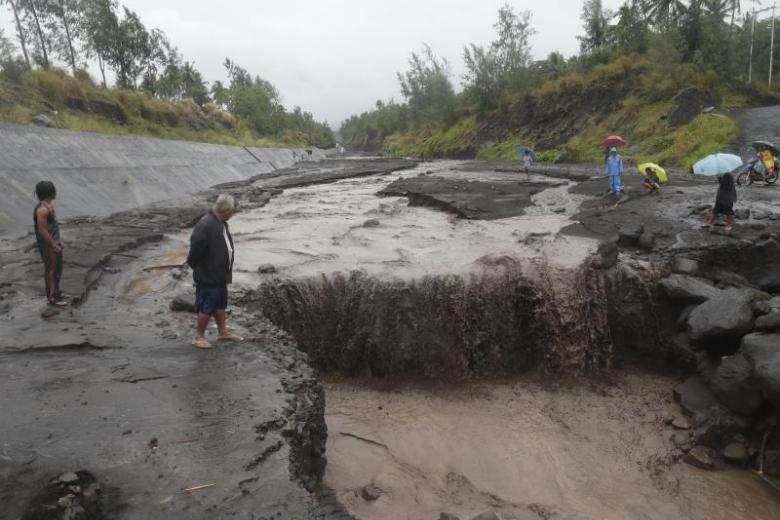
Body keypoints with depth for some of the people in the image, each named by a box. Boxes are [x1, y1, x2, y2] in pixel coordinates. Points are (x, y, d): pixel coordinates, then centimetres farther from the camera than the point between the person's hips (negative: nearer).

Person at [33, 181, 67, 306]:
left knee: (57, 268, 20)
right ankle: (52, 297, 13)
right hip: (47, 245, -9)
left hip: (53, 241, 9)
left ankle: (56, 292, 34)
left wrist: (58, 241, 17)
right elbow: (42, 231, -24)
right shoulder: (42, 209, -24)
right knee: (51, 270, 2)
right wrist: (54, 246, -19)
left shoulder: (49, 204, 6)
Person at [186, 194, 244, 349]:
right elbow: (196, 248, -24)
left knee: (220, 304, 19)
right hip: (208, 276, -10)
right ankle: (199, 337, 15)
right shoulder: (205, 225, -25)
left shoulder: (221, 223, 8)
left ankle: (222, 332, 32)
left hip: (220, 275, 10)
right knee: (207, 307, 1)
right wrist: (194, 265, -10)